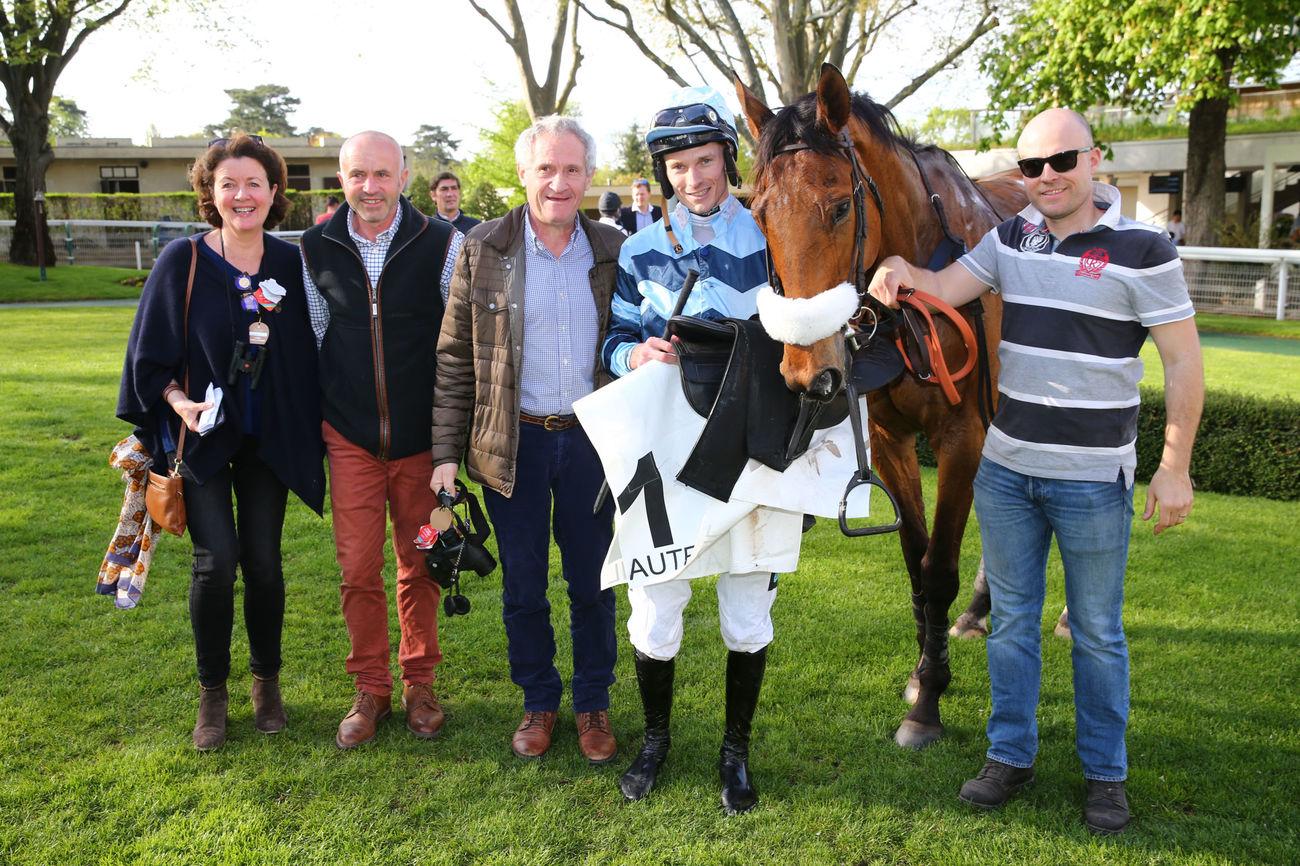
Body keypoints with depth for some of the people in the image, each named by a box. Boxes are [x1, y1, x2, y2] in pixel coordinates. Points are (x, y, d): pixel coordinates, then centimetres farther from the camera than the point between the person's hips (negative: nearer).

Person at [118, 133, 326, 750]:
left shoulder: (290, 264, 2)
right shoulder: (182, 261, -5)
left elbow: (304, 354, 9)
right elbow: (150, 352, 0)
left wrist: (314, 425, 5)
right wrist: (179, 401, -16)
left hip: (268, 439, 2)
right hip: (201, 434, -2)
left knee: (264, 561, 4)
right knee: (216, 559, -9)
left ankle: (267, 681, 24)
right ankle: (212, 692, 11)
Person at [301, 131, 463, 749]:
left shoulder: (441, 243, -7)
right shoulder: (316, 249, 2)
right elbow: (311, 337, 13)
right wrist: (309, 425, 13)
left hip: (421, 434, -1)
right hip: (350, 435, 2)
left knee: (420, 565, 9)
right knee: (358, 568, 4)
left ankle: (419, 681, 28)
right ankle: (371, 689, 22)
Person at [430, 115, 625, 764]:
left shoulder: (614, 250, 2)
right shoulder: (484, 249, -2)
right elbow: (454, 358, 0)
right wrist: (446, 453, -4)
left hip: (591, 441, 1)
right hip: (513, 444, -1)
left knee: (592, 583, 11)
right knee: (522, 588, 11)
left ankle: (593, 704, 31)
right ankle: (538, 701, 32)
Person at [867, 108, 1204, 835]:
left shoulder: (1142, 251, -11)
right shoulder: (1012, 238, 4)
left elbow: (1184, 363, -10)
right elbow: (944, 290, 0)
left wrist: (1175, 468, -12)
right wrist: (902, 273, -23)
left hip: (1093, 480, -4)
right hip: (1005, 469, 5)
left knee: (1097, 631, 10)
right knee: (1012, 619, 15)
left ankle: (1106, 772, 28)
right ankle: (1011, 755, 30)